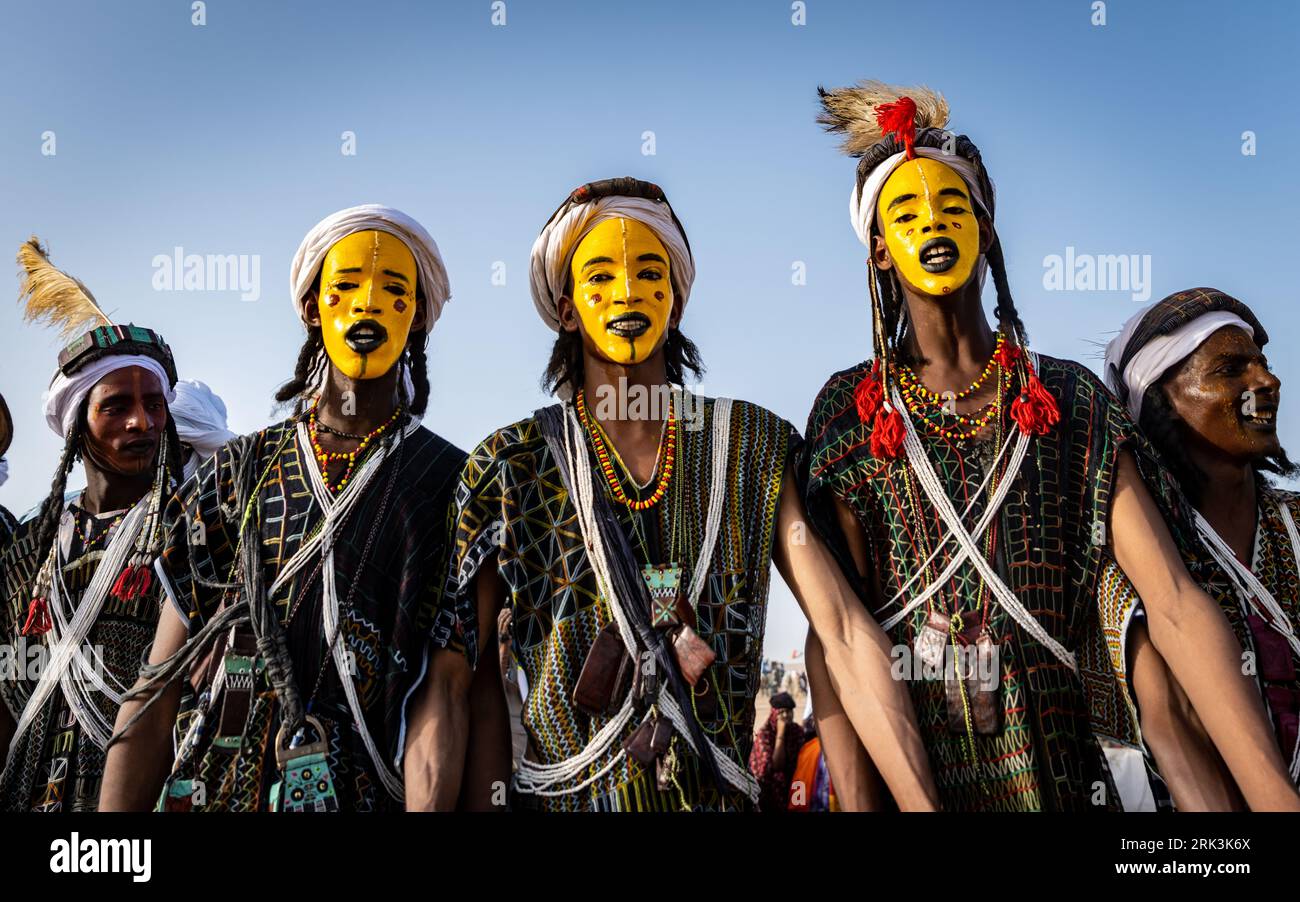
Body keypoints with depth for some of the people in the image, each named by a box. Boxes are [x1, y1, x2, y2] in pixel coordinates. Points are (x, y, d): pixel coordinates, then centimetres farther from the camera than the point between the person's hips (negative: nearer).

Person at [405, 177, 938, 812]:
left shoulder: (757, 447, -3)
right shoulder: (508, 466, -4)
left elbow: (846, 636, -10)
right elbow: (449, 679, -8)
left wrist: (921, 802, -18)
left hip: (721, 794, 1)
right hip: (564, 796, -1)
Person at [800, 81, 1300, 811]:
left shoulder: (1073, 402, 0)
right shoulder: (852, 409, -2)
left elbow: (1175, 602, -10)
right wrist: (852, 792, -21)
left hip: (1055, 767, 1)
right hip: (898, 759, -1)